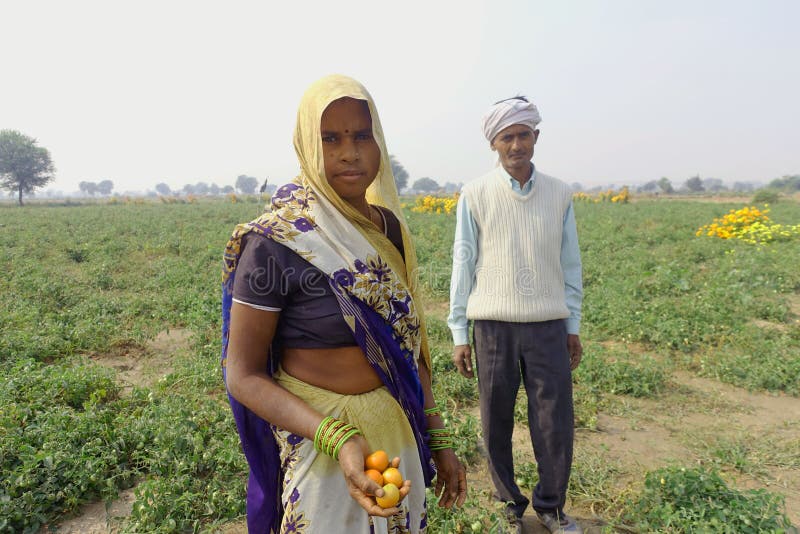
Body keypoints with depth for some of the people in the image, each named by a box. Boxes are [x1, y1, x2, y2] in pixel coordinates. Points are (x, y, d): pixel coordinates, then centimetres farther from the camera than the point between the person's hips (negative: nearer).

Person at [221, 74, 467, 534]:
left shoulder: (388, 226, 0)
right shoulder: (274, 242, -18)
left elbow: (408, 341, 7)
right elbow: (243, 375, -14)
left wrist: (437, 439, 7)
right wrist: (338, 439, -27)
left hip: (400, 437, 6)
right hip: (319, 442, -5)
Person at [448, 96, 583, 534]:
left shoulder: (559, 195, 5)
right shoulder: (475, 195, -2)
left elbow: (569, 264, 11)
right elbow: (463, 264, 1)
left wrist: (573, 326, 12)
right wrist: (459, 333, 1)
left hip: (548, 325, 2)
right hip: (493, 325, -1)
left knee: (556, 424, 5)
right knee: (496, 423, 8)